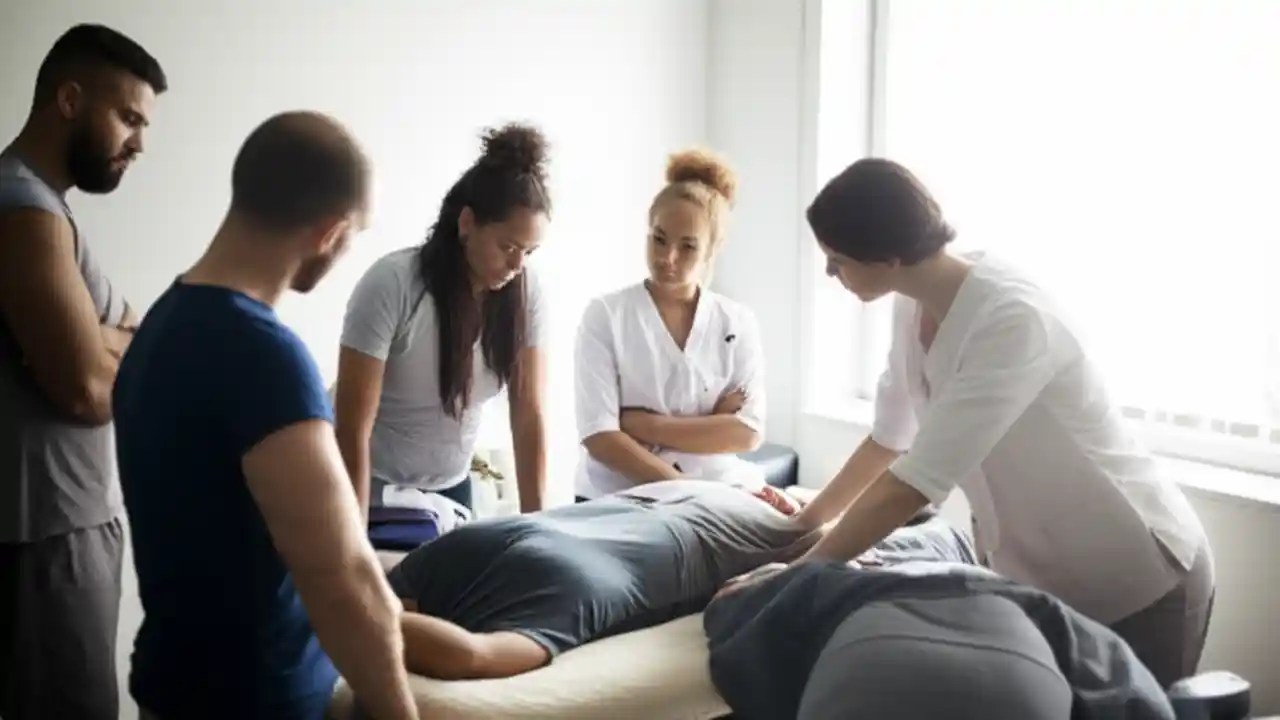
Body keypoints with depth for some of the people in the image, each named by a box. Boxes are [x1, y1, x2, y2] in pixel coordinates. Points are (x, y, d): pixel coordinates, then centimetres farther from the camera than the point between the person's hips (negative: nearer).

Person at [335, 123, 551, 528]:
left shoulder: (525, 292, -11)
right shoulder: (391, 284, -23)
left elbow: (529, 416, -8)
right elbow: (352, 429, -22)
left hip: (450, 487, 4)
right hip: (373, 487, -4)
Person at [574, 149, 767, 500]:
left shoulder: (737, 322, 6)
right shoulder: (605, 315, -1)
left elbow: (748, 432, -3)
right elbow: (599, 436, -9)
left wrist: (644, 425, -10)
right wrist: (682, 488, -16)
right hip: (617, 500, -1)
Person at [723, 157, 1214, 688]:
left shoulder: (1010, 319, -32)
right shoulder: (913, 308, -6)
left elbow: (919, 480, -33)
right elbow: (890, 439, 6)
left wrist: (803, 571, -25)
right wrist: (809, 520, 5)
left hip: (1137, 579, -7)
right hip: (1035, 572, 7)